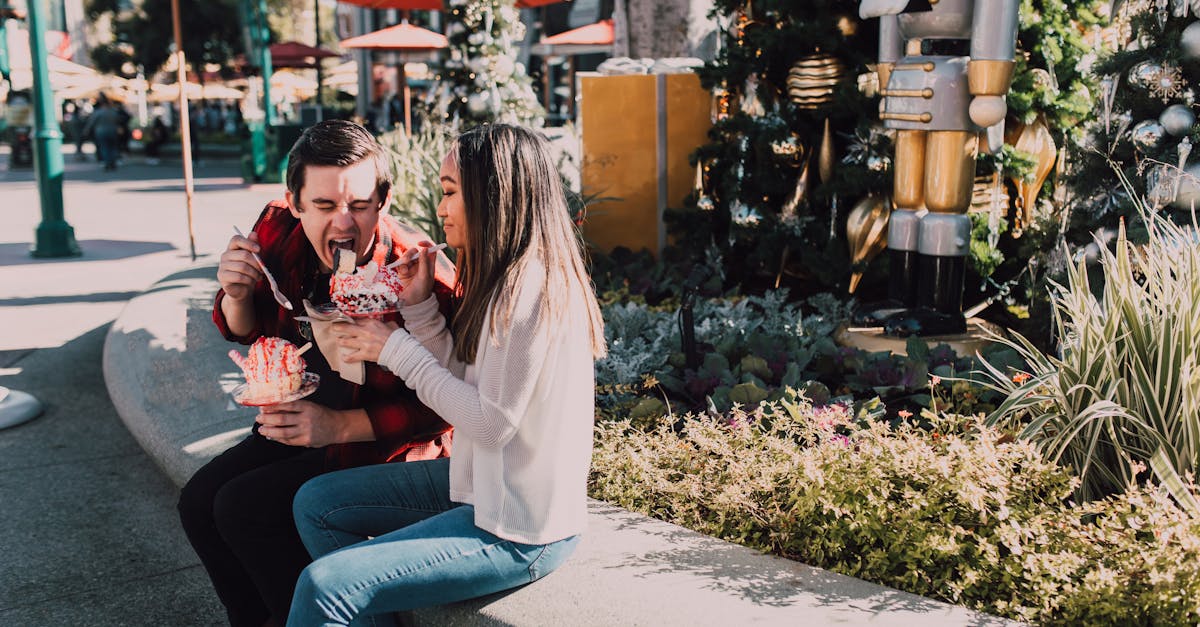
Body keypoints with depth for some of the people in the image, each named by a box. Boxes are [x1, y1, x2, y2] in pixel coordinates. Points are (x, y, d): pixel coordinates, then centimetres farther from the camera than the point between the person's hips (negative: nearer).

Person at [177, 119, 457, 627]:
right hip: (302, 415, 7)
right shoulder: (279, 231, -11)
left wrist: (338, 426, -28)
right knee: (200, 500, 2)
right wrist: (237, 294, -16)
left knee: (244, 508, -17)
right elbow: (248, 330, 7)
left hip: (387, 445, -7)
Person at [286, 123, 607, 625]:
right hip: (487, 487, 10)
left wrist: (397, 350, -13)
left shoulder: (531, 287, -22)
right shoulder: (503, 277, 8)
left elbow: (492, 422, -22)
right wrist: (419, 306, -2)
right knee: (315, 503, 12)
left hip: (519, 533, -10)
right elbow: (466, 379, 9)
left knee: (321, 586, -17)